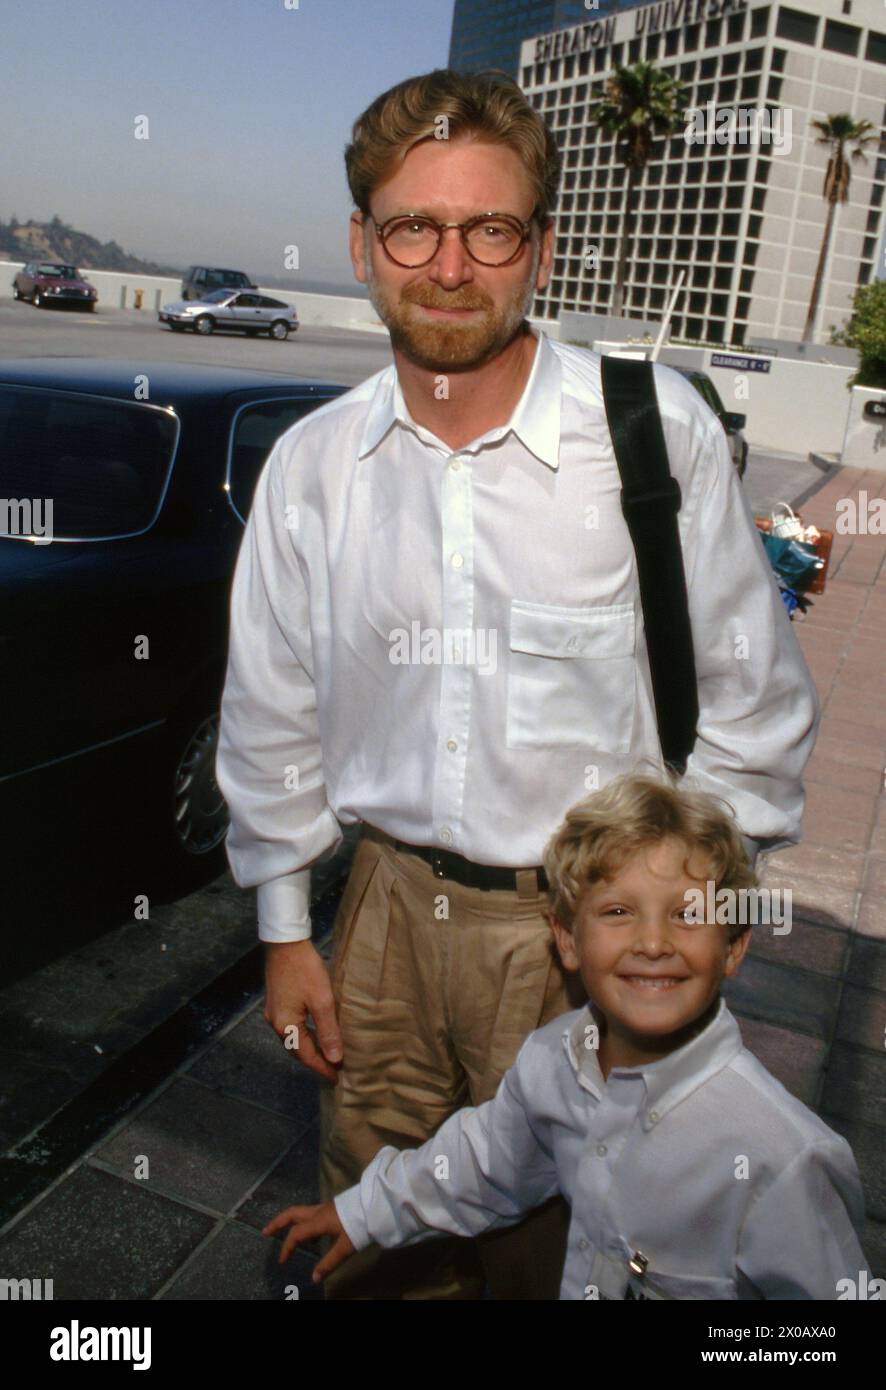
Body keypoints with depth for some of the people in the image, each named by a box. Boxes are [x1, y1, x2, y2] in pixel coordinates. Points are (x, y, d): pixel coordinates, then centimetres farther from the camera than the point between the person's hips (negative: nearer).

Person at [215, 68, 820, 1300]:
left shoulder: (659, 429, -14)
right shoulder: (310, 465, -4)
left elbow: (753, 702, -5)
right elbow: (272, 713, 6)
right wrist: (284, 930, 10)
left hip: (588, 924, -2)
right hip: (389, 903, 3)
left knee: (546, 1252, 18)